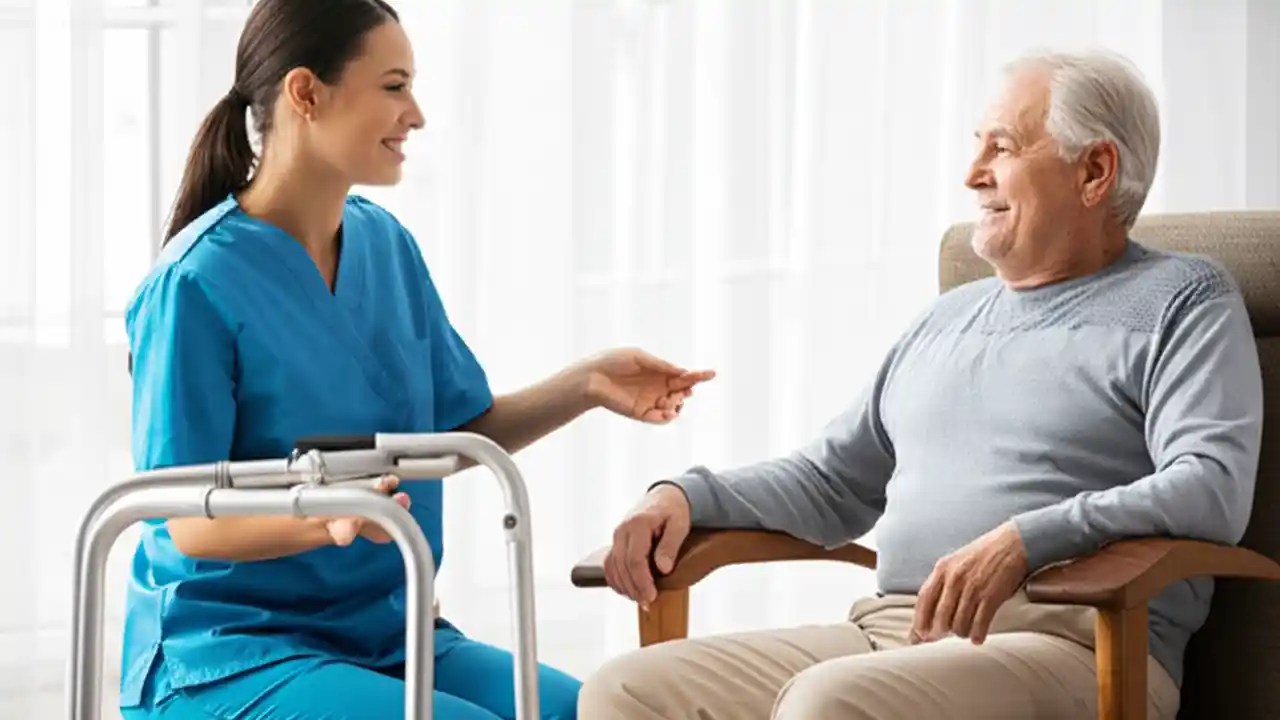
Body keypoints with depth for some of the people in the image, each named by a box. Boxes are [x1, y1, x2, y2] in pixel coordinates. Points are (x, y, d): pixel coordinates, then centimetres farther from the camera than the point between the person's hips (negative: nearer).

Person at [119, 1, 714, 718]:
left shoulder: (386, 243, 6)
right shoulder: (197, 283, -16)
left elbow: (458, 431, 13)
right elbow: (187, 522, -16)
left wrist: (585, 385, -3)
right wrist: (325, 518, -34)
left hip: (389, 632, 7)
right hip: (230, 654, -7)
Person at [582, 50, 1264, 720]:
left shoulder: (1183, 300, 6)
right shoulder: (950, 318, 27)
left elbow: (1214, 488, -11)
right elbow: (830, 479, 31)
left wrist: (1023, 540, -25)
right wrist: (688, 495, 11)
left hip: (1068, 644, -6)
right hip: (886, 631, 7)